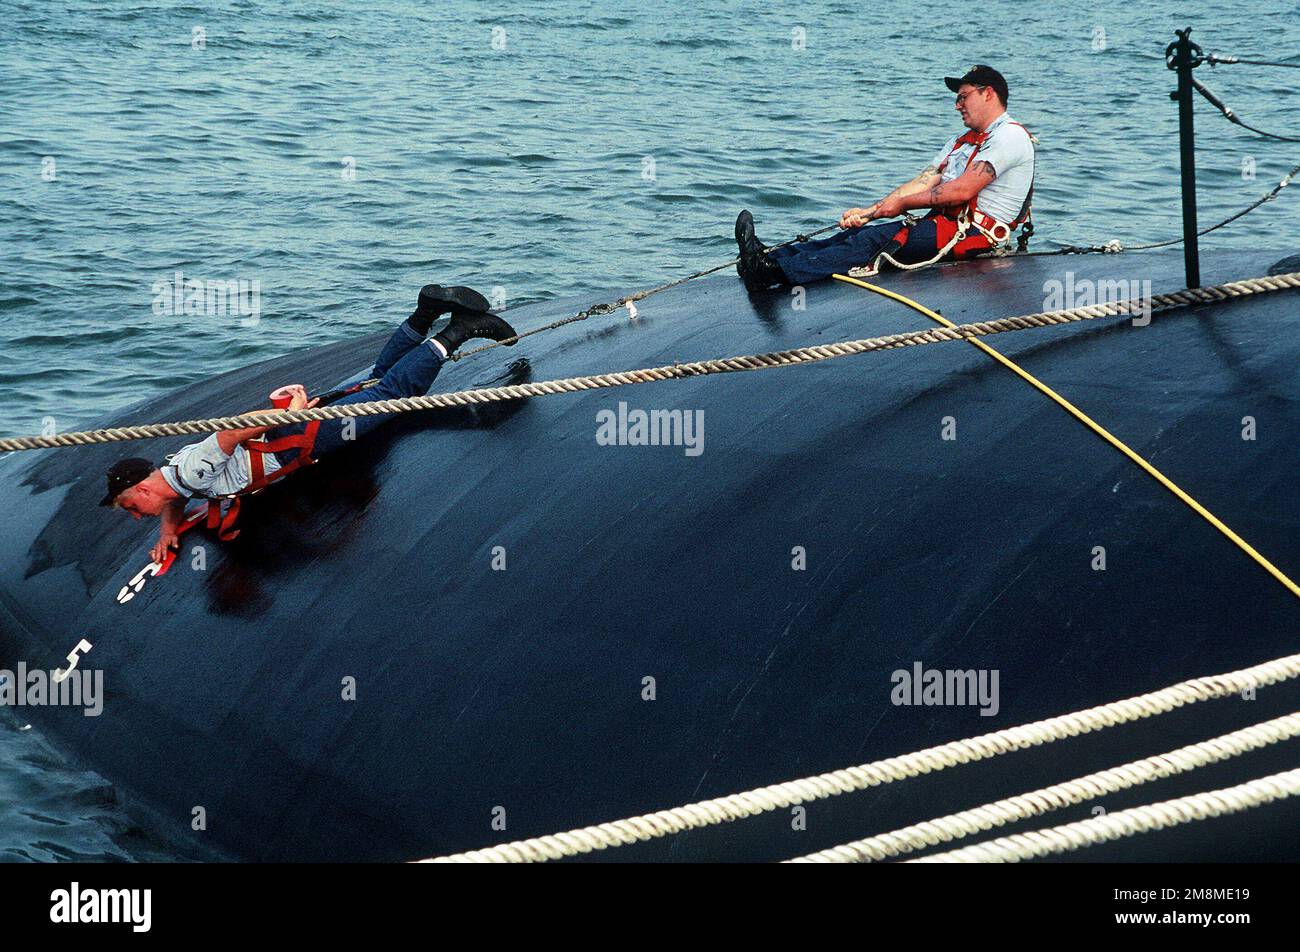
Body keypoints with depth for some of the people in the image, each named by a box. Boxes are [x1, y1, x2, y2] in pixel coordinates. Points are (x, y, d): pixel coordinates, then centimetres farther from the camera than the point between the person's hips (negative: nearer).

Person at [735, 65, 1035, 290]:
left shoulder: (1010, 136, -6)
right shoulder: (960, 142, 26)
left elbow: (962, 190, -16)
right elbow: (922, 183, 13)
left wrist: (902, 204, -7)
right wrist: (868, 211, -2)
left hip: (972, 234, -9)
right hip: (946, 224, 9)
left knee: (875, 240, -25)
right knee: (858, 233, -9)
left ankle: (774, 271, -40)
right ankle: (769, 259, -25)